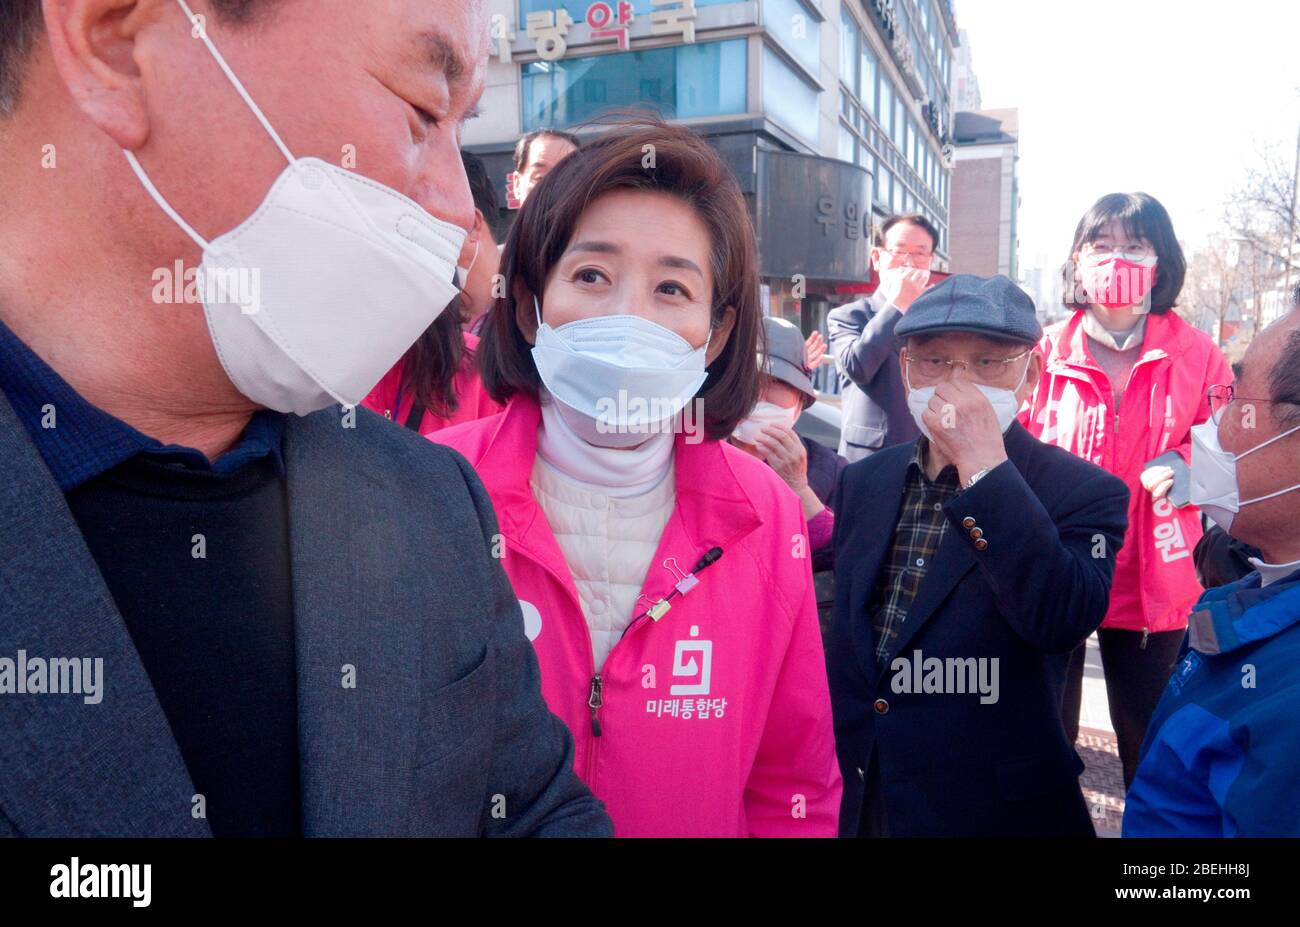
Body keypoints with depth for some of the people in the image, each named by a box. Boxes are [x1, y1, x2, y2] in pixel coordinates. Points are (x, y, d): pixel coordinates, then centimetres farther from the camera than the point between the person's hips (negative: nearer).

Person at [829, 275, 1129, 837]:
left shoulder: (1083, 491, -11)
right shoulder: (863, 481, 1)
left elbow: (1063, 622, -28)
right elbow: (842, 645, 8)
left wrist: (985, 466, -29)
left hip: (995, 810, -3)